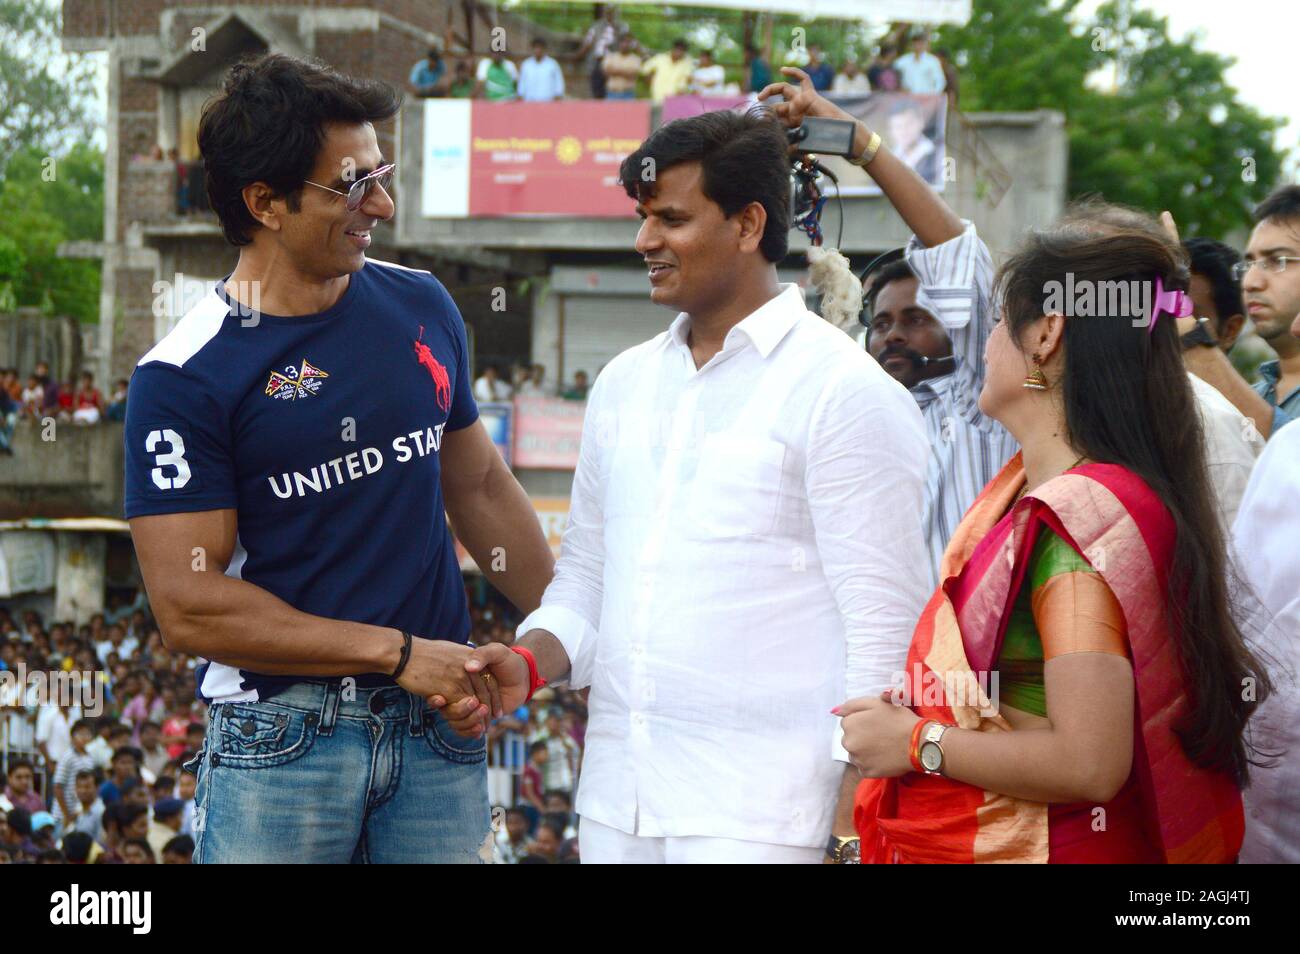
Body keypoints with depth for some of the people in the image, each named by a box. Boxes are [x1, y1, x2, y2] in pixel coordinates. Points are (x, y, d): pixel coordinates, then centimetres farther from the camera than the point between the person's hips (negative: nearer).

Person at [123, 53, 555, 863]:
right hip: (282, 737, -4)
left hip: (440, 731, 4)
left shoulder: (423, 309, 7)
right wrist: (398, 652, -13)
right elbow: (188, 604, -14)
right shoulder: (184, 376, -10)